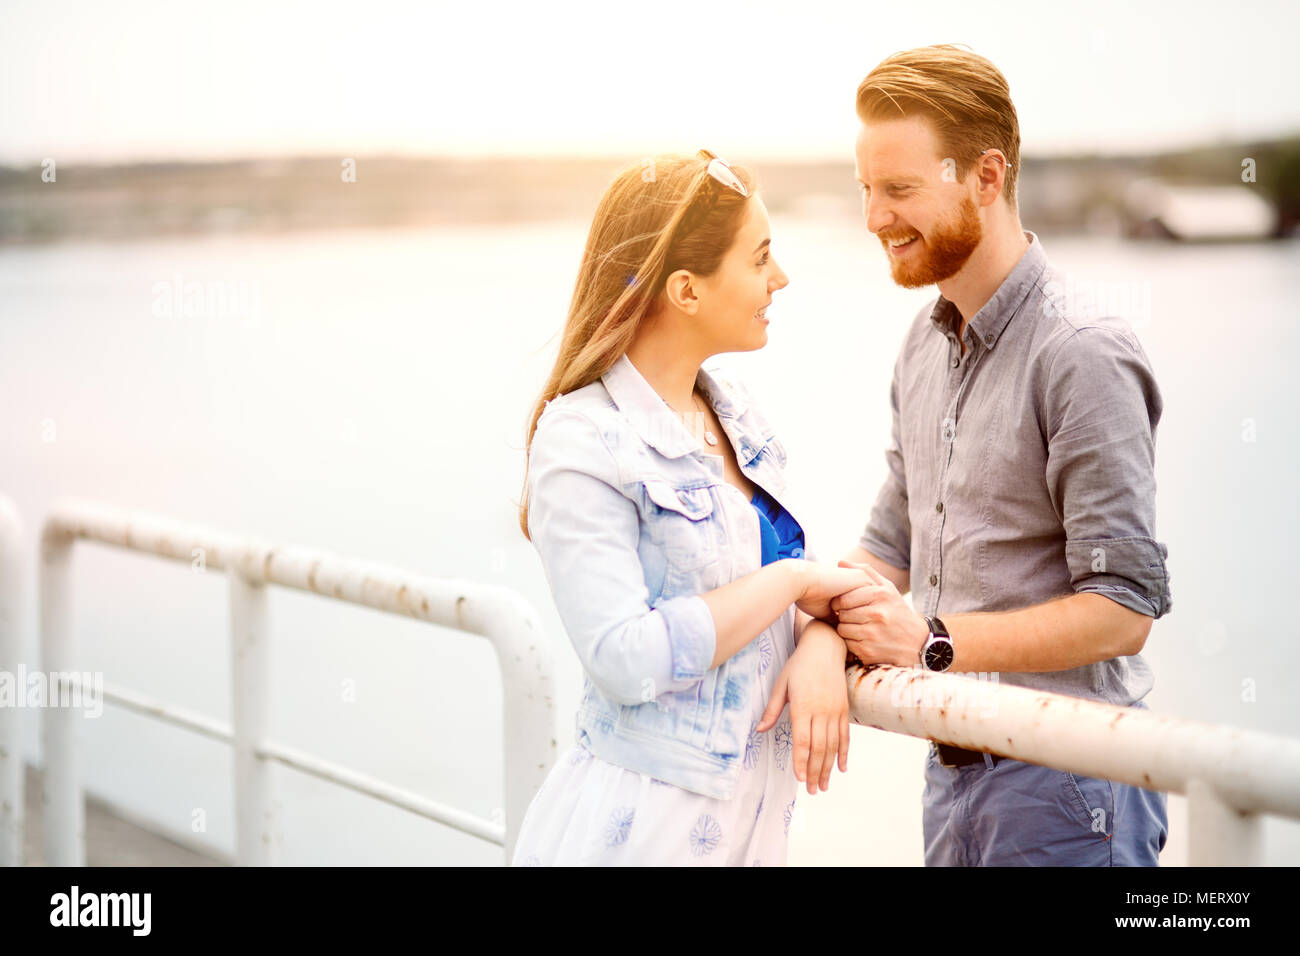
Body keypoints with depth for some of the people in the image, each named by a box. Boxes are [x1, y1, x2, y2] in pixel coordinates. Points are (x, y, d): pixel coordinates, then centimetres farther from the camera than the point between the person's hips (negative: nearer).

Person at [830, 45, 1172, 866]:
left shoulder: (1082, 357, -18)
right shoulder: (925, 345, 9)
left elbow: (1123, 608, -20)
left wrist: (935, 641, -23)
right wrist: (823, 639, -8)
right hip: (954, 766, 8)